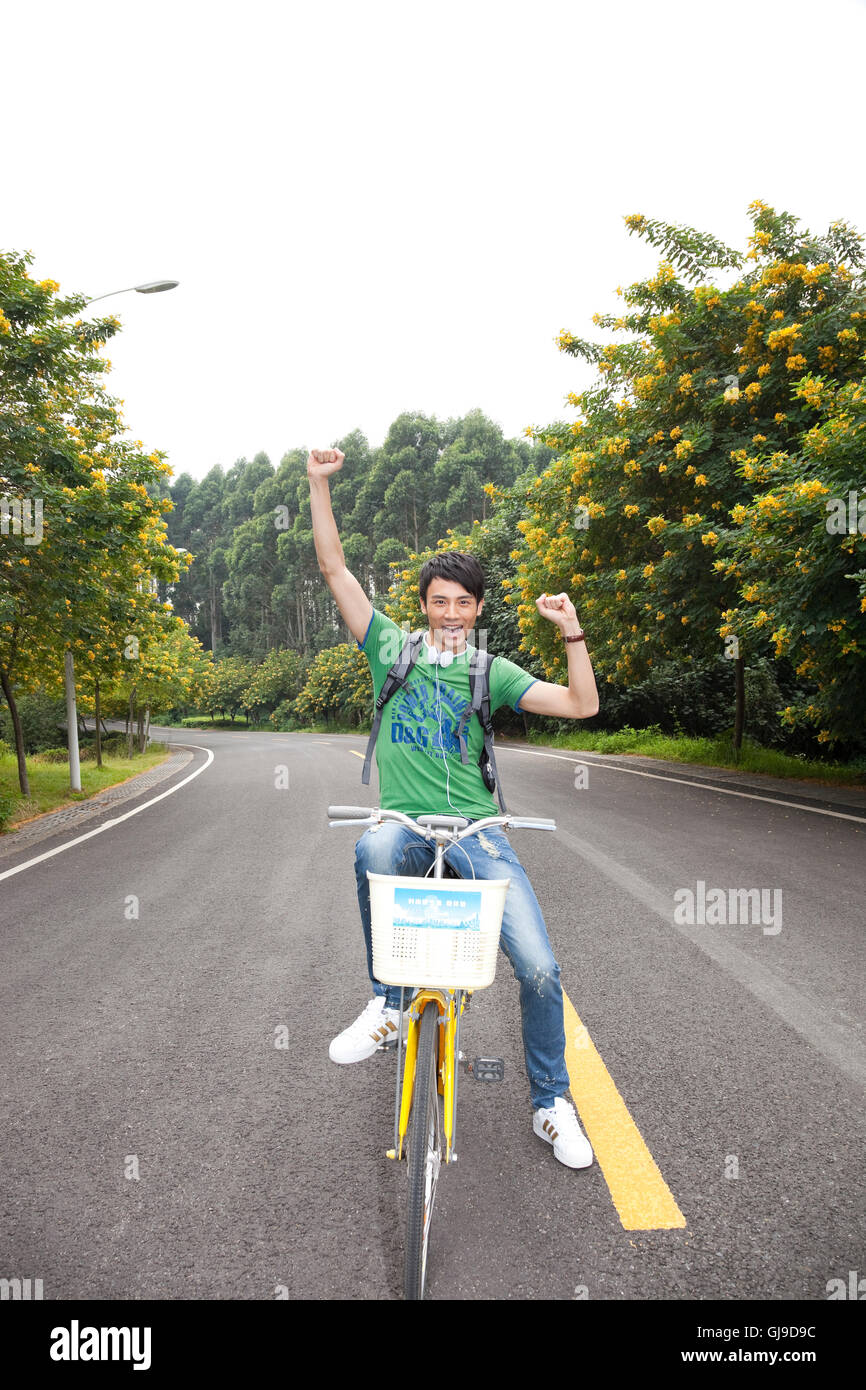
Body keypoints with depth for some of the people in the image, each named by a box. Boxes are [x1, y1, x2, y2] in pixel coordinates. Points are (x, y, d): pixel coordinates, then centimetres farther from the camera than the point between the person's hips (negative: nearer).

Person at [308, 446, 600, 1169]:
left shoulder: (491, 670, 9)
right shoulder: (392, 647, 9)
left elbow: (582, 705, 1)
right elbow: (334, 567, 5)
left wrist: (573, 633, -11)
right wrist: (320, 484, -2)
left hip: (477, 833, 1)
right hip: (407, 828, -1)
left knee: (539, 970, -10)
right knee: (374, 848, -39)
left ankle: (552, 1103, 18)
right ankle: (388, 1001, -15)